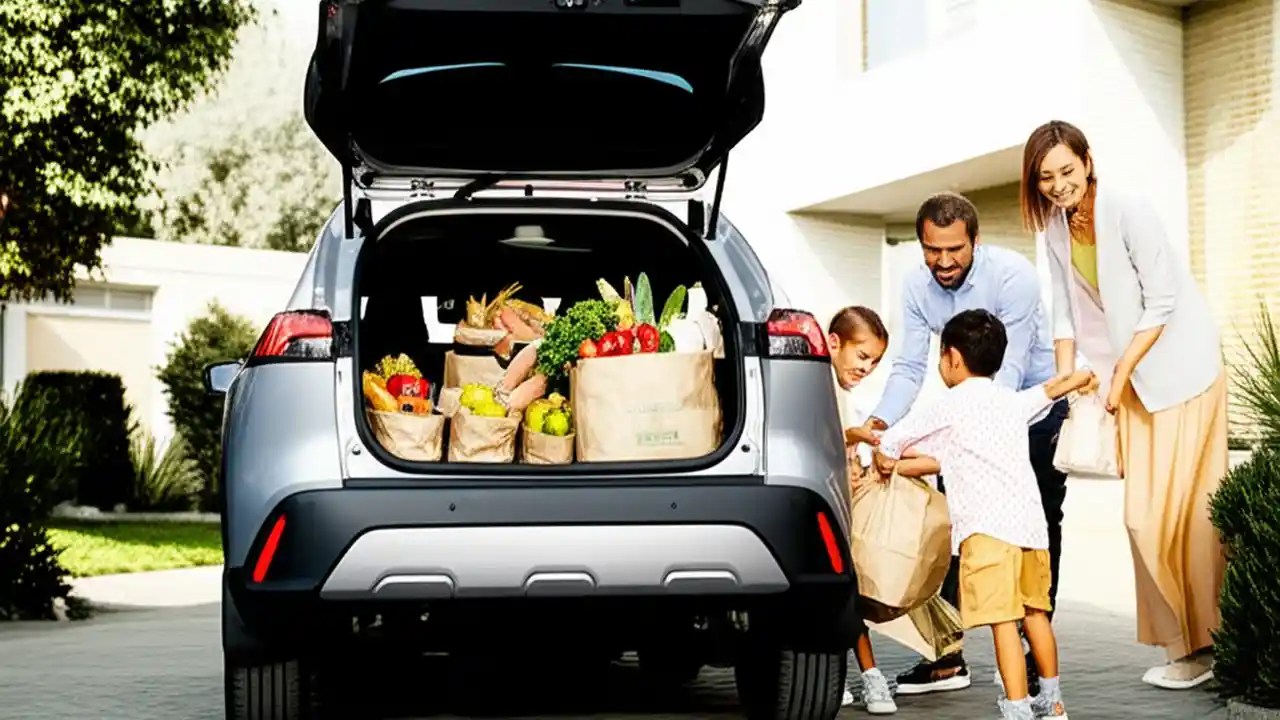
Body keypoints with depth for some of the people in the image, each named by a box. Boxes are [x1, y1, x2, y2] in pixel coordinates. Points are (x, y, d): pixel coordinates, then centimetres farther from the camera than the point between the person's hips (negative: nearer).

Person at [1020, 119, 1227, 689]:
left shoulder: (1127, 211, -15)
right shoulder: (1055, 228, 4)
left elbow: (1161, 304, -15)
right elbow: (1066, 313, 6)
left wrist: (1120, 372, -14)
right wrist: (1066, 379, -4)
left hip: (1180, 367, -6)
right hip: (1131, 380, 6)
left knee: (1184, 509, -8)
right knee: (1142, 514, 3)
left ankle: (1208, 642, 1)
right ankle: (1181, 643, 10)